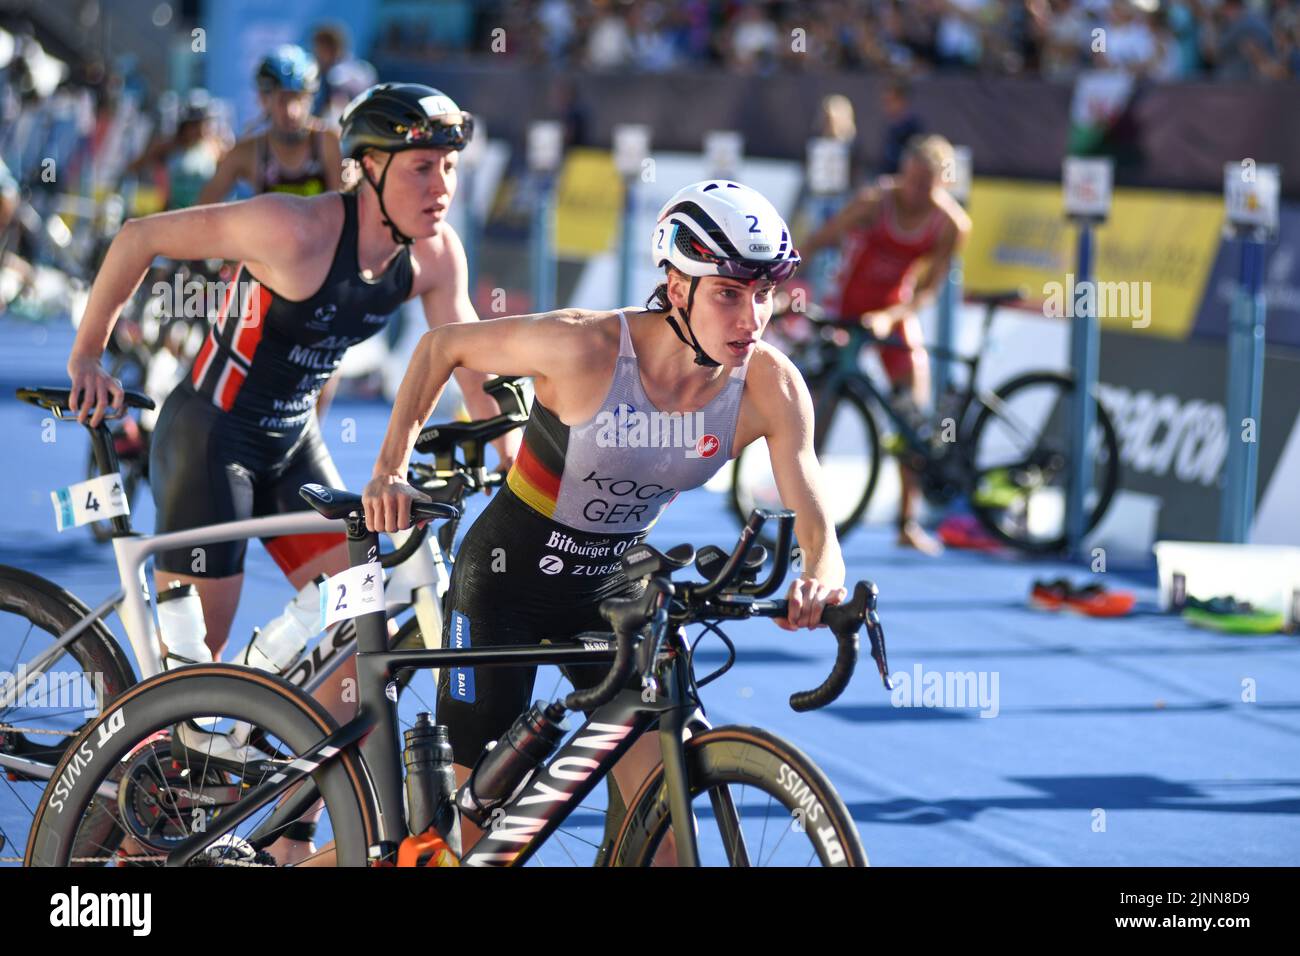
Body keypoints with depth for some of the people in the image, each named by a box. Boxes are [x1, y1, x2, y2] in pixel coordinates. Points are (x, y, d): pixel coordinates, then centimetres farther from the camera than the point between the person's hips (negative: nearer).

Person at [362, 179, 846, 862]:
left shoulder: (771, 387, -19)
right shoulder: (586, 347, -28)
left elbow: (813, 521, -17)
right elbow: (443, 346, -13)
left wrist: (822, 582, -40)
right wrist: (391, 466, -18)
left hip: (614, 584, 3)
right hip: (509, 576, -3)